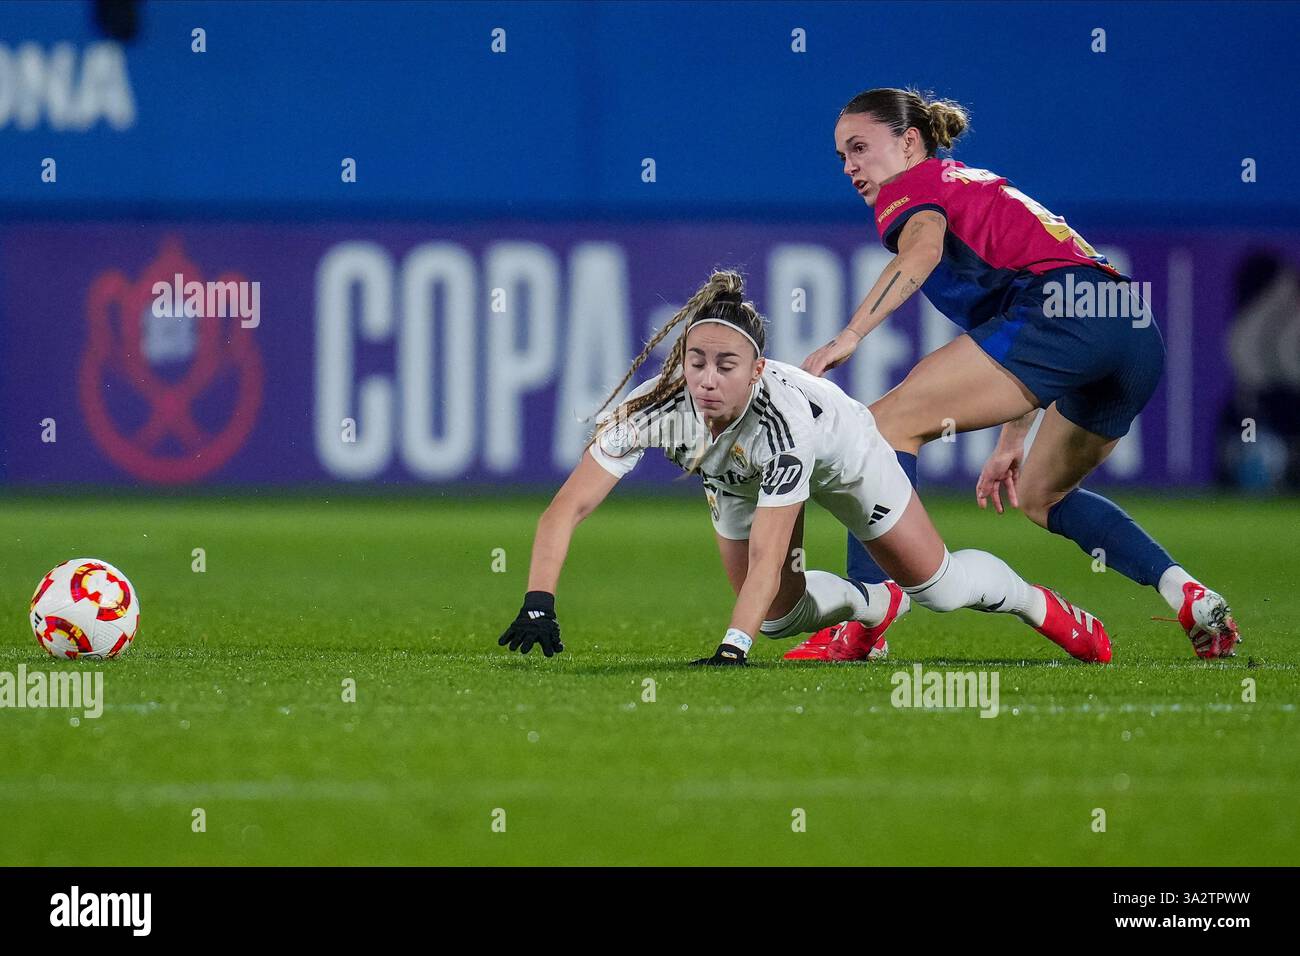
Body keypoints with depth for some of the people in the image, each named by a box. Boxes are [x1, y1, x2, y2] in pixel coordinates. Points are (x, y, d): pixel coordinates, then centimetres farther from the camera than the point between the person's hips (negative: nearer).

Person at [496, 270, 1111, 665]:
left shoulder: (785, 416, -46)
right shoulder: (654, 409, -40)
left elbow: (767, 558, -48)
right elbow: (566, 509, -40)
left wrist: (732, 650, -60)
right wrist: (538, 605, -53)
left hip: (840, 450, -3)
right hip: (738, 478, 3)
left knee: (936, 585, 4)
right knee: (778, 617, 4)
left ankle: (1038, 606, 35)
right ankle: (877, 607, 37)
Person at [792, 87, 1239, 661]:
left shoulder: (910, 186, 12)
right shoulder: (984, 189, 37)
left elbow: (922, 250, -14)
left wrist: (849, 336, -23)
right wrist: (1012, 443, 36)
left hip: (1063, 308, -9)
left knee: (888, 425, -9)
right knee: (1041, 496, 29)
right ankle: (1189, 596, 12)